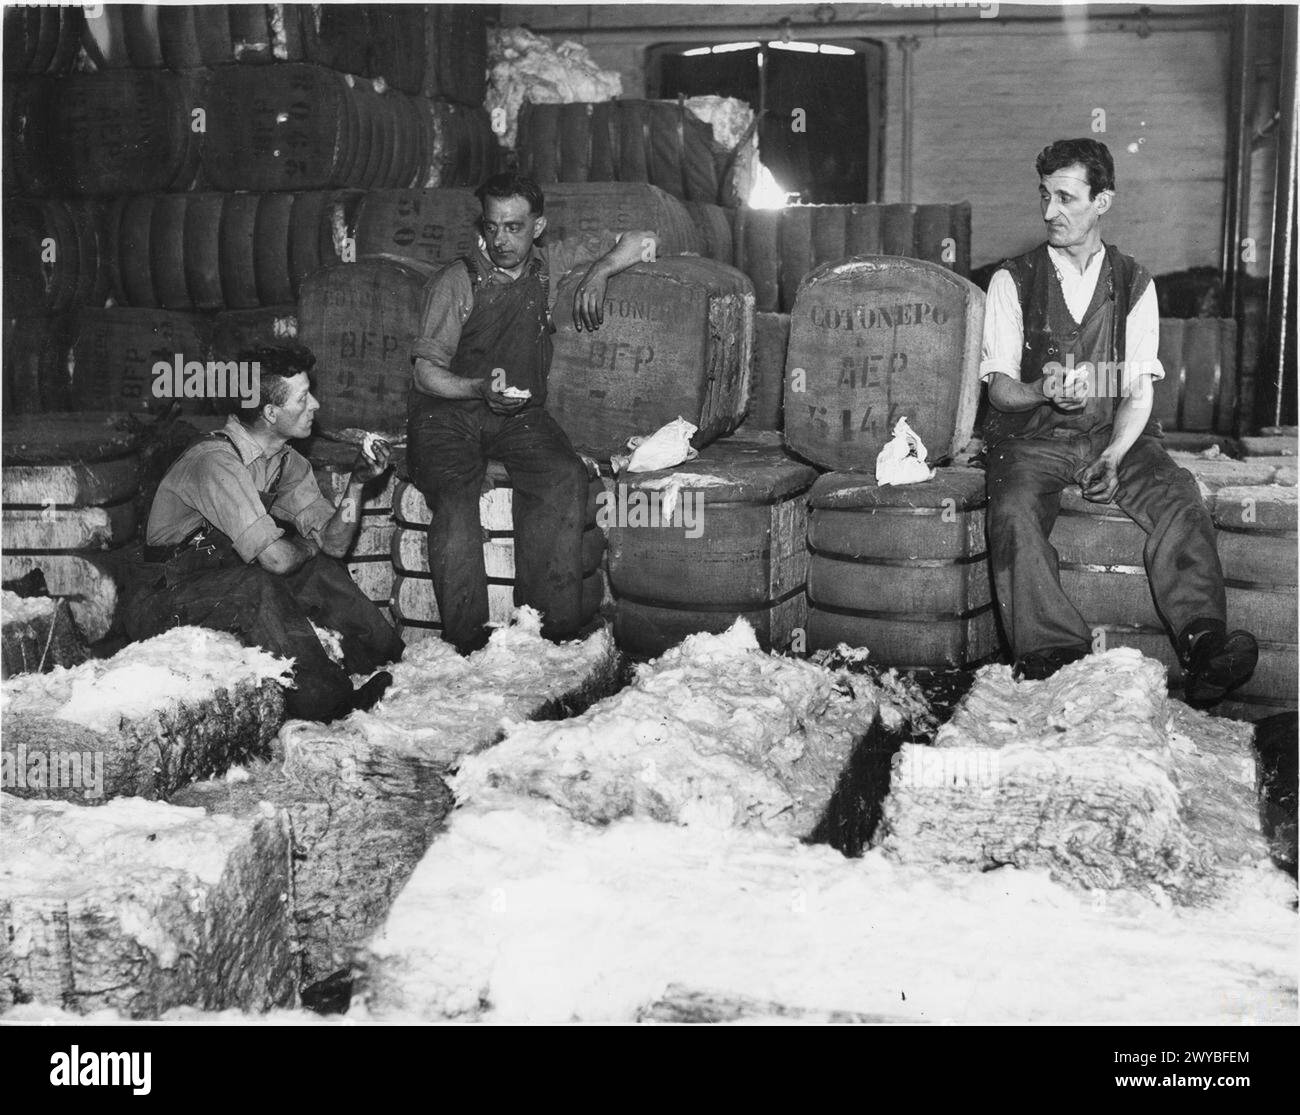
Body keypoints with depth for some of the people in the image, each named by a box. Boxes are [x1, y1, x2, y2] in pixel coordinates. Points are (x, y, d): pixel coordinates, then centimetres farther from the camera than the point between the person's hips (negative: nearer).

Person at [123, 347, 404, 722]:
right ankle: (324, 705, -27)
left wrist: (357, 482, -14)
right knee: (256, 586, -33)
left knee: (323, 574, -6)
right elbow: (277, 558, -32)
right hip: (165, 602, -8)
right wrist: (307, 546, -10)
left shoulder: (287, 462, 1)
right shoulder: (216, 461, -27)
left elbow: (333, 543, -1)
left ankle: (399, 665, -3)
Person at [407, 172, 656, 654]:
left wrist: (600, 270, -2)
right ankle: (467, 642, -29)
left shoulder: (551, 267, 12)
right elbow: (425, 371, -2)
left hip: (519, 414, 2)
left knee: (565, 477, -31)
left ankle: (551, 625, -29)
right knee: (455, 497, -33)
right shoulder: (457, 281, 2)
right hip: (447, 411, -2)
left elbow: (642, 243, 20)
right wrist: (481, 389, -21)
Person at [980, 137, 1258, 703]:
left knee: (1179, 496, -27)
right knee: (1014, 513, -33)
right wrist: (1042, 392, -25)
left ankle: (1203, 646, -38)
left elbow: (1139, 390, 2)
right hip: (1032, 439, -1)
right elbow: (999, 384, -1)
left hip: (1117, 437, 2)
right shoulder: (1013, 281, 6)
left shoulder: (1135, 284, 10)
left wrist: (1112, 457, -16)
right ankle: (1055, 659, -39)